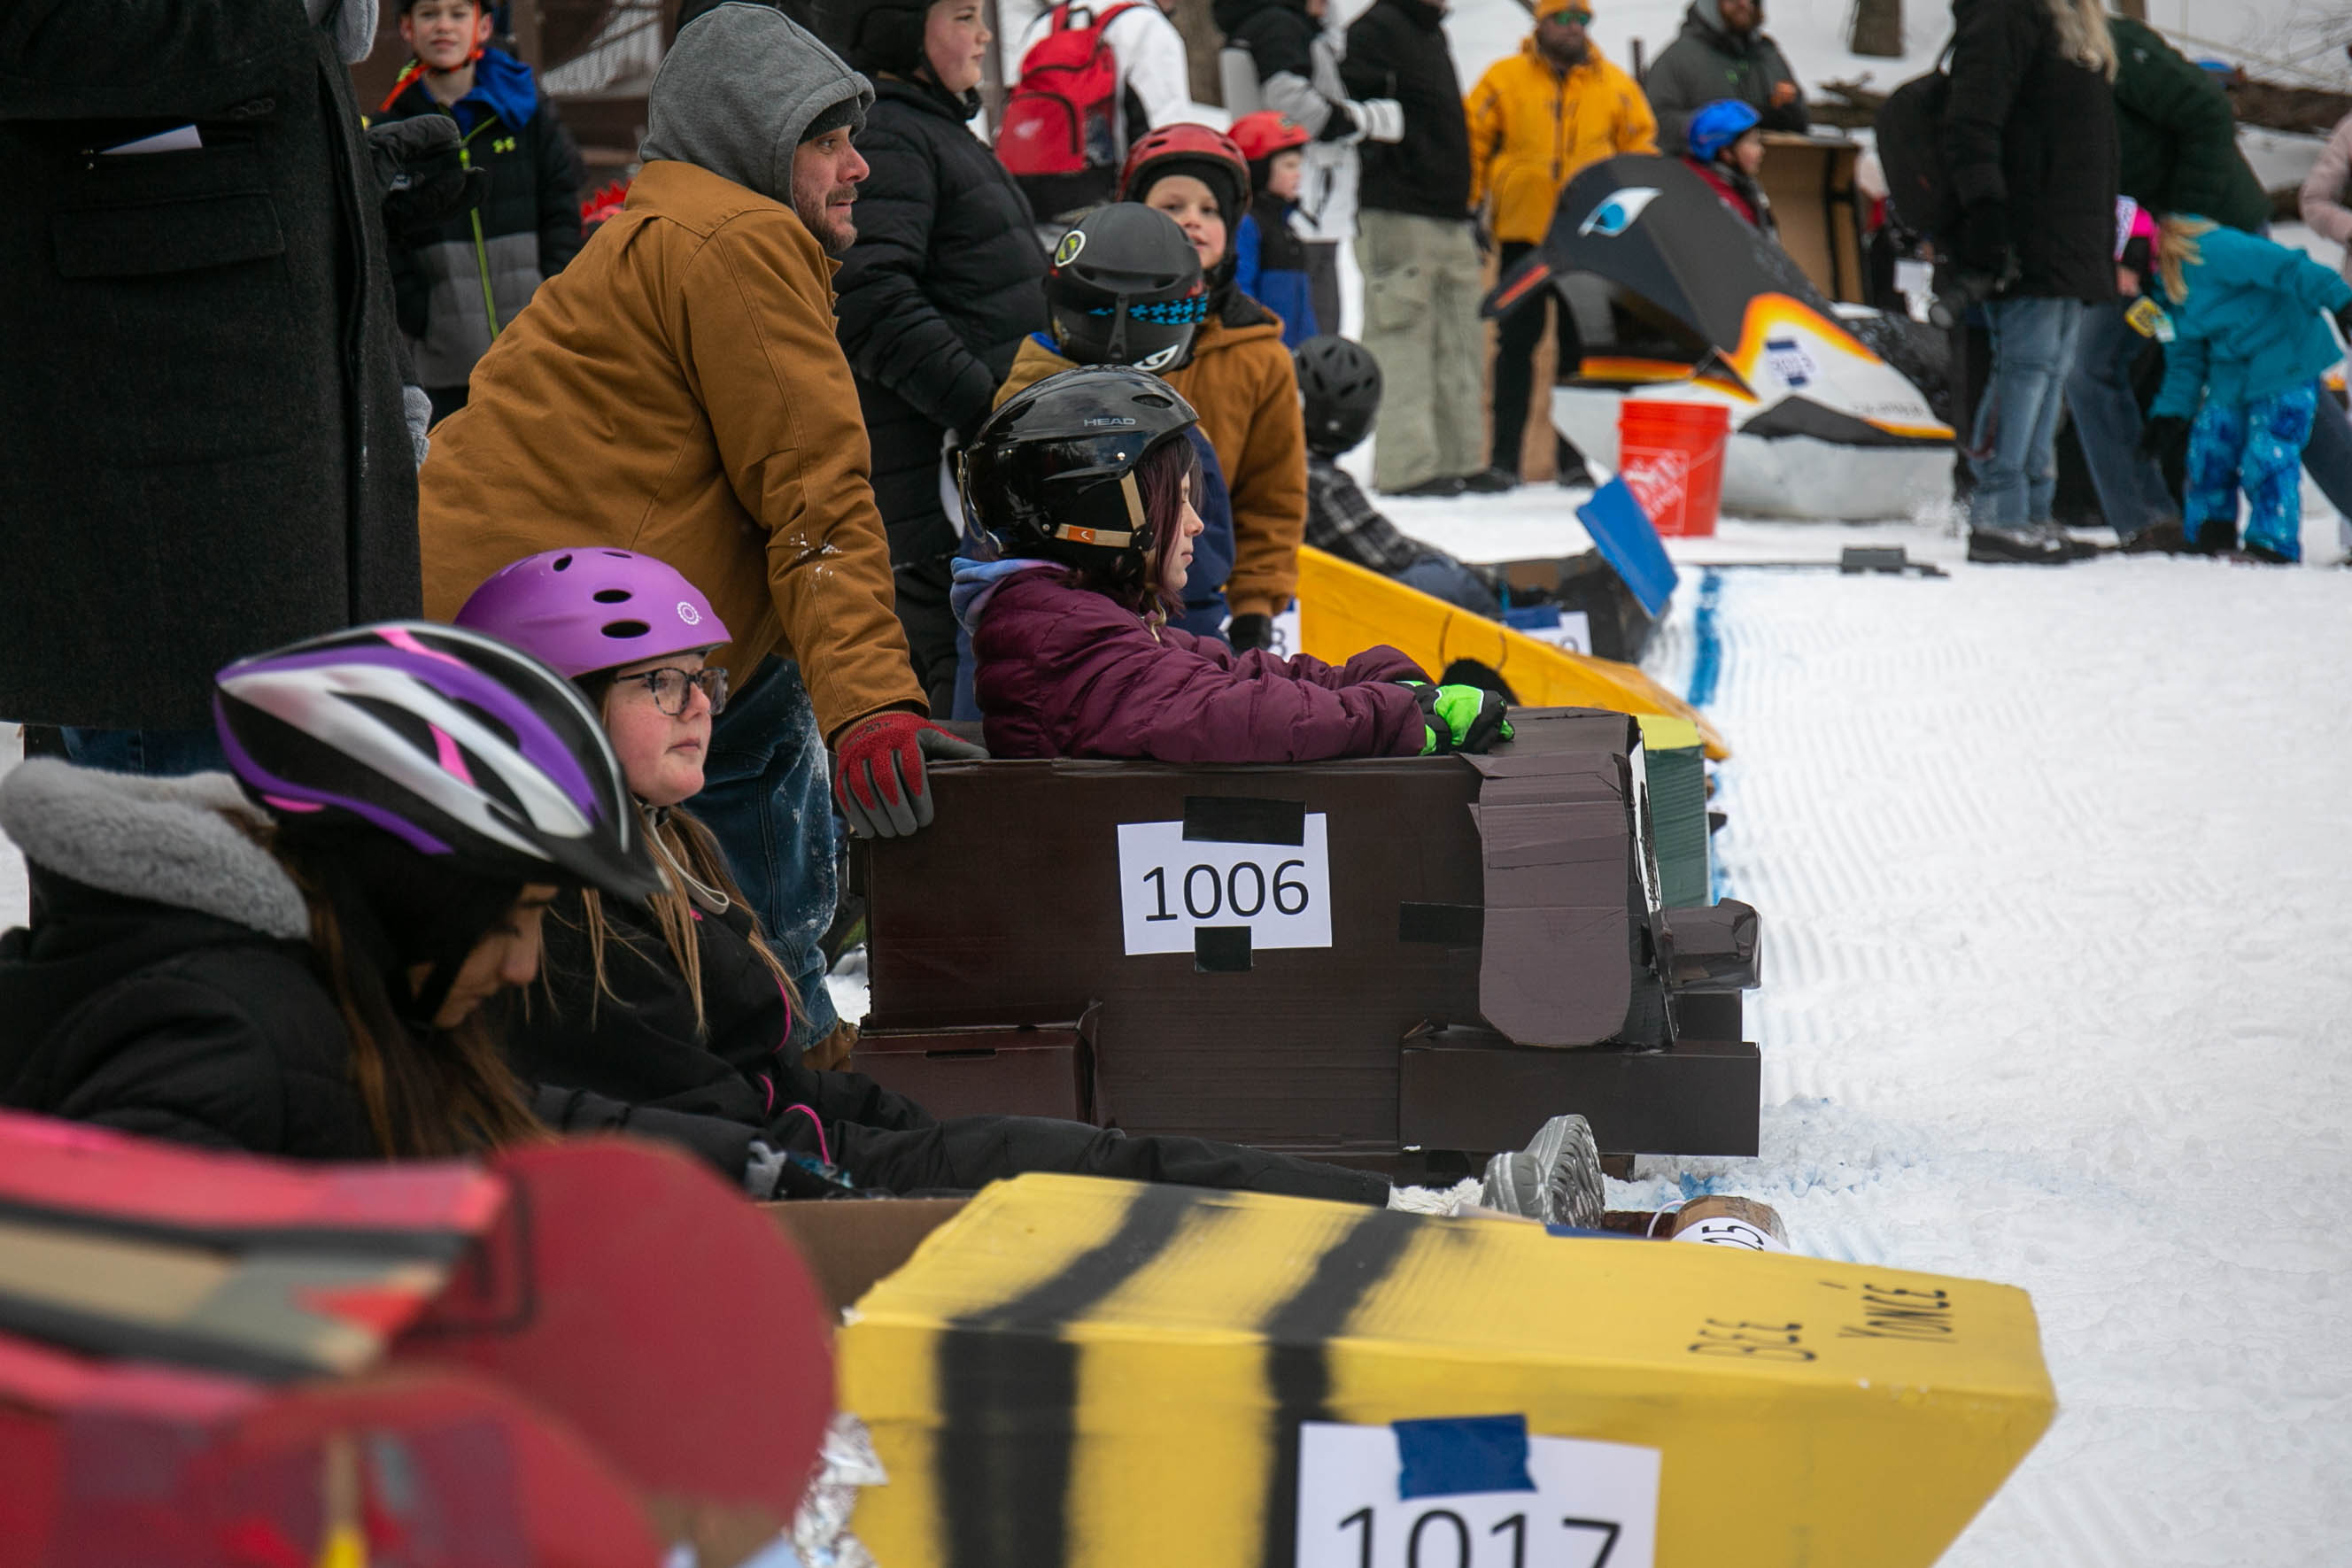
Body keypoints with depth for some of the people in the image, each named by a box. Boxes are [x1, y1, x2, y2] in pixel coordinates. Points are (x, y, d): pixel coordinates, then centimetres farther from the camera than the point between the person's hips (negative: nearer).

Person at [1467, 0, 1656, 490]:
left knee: (1581, 342, 4)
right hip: (1522, 231, -1)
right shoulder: (1504, 78, 3)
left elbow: (1641, 148, 14)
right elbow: (1472, 141, 6)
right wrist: (1469, 208, 1)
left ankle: (1574, 455, 11)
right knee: (1516, 341, 1)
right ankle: (1504, 457, 4)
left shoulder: (1615, 85, 8)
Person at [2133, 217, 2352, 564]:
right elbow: (2184, 354, 13)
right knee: (2209, 443, 4)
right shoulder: (2159, 285, 5)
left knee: (2268, 453, -12)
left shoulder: (2207, 250, -26)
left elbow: (2283, 266, -28)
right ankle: (2209, 537, 16)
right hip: (2232, 364, 9)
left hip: (2288, 354, -9)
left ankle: (2274, 545, -3)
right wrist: (2171, 413, 8)